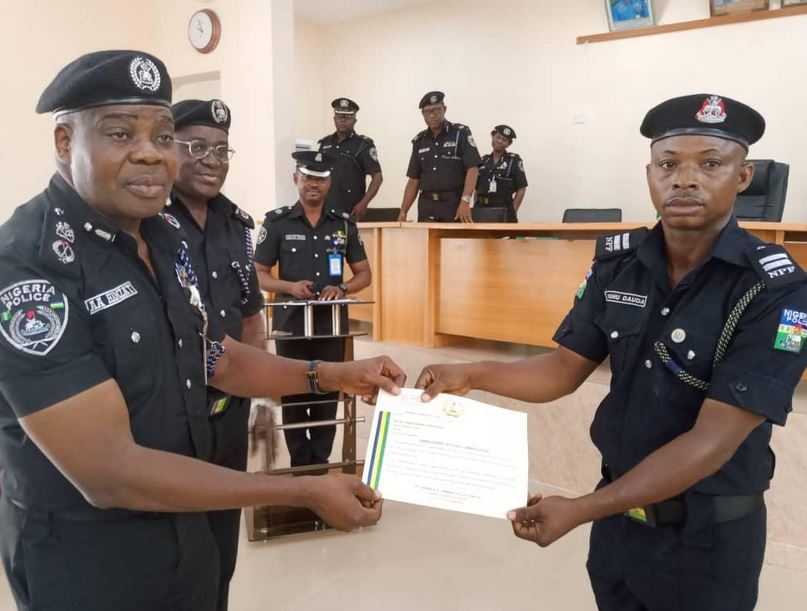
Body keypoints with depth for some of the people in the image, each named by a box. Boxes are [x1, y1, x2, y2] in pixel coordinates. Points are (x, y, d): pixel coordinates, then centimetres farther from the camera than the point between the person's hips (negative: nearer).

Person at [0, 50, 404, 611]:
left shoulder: (167, 234, 0)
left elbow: (218, 358, 10)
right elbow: (108, 472, -29)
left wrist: (329, 376, -4)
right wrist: (305, 492, -27)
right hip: (86, 556, -6)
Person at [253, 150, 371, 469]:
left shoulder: (344, 223, 5)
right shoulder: (277, 222, -2)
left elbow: (364, 273, 9)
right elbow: (258, 275, -1)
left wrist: (342, 290, -11)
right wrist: (289, 286, -19)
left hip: (332, 324, 2)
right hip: (291, 323, -2)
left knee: (328, 395, 9)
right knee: (293, 396, 7)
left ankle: (321, 461, 25)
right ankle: (300, 464, 22)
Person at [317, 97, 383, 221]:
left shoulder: (363, 145, -3)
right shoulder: (325, 143, 12)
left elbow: (377, 177, -7)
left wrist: (363, 204, -16)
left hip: (350, 212, -4)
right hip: (325, 209, 4)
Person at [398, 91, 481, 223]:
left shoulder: (461, 133, 0)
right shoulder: (419, 141, 13)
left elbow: (472, 169, -9)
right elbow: (414, 180, 14)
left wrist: (465, 201, -22)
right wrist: (403, 211, 4)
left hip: (454, 204, -4)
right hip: (426, 206, 4)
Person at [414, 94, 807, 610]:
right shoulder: (618, 262, -7)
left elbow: (714, 439, -25)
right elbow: (565, 368, -1)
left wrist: (580, 510, -28)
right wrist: (471, 375, -17)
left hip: (710, 530, -4)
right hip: (619, 507, 4)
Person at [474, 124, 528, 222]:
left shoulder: (514, 160, 3)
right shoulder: (483, 161, 15)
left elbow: (521, 188, 0)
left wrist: (512, 211, -7)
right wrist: (474, 209, 6)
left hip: (503, 208, -4)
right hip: (481, 207, 4)